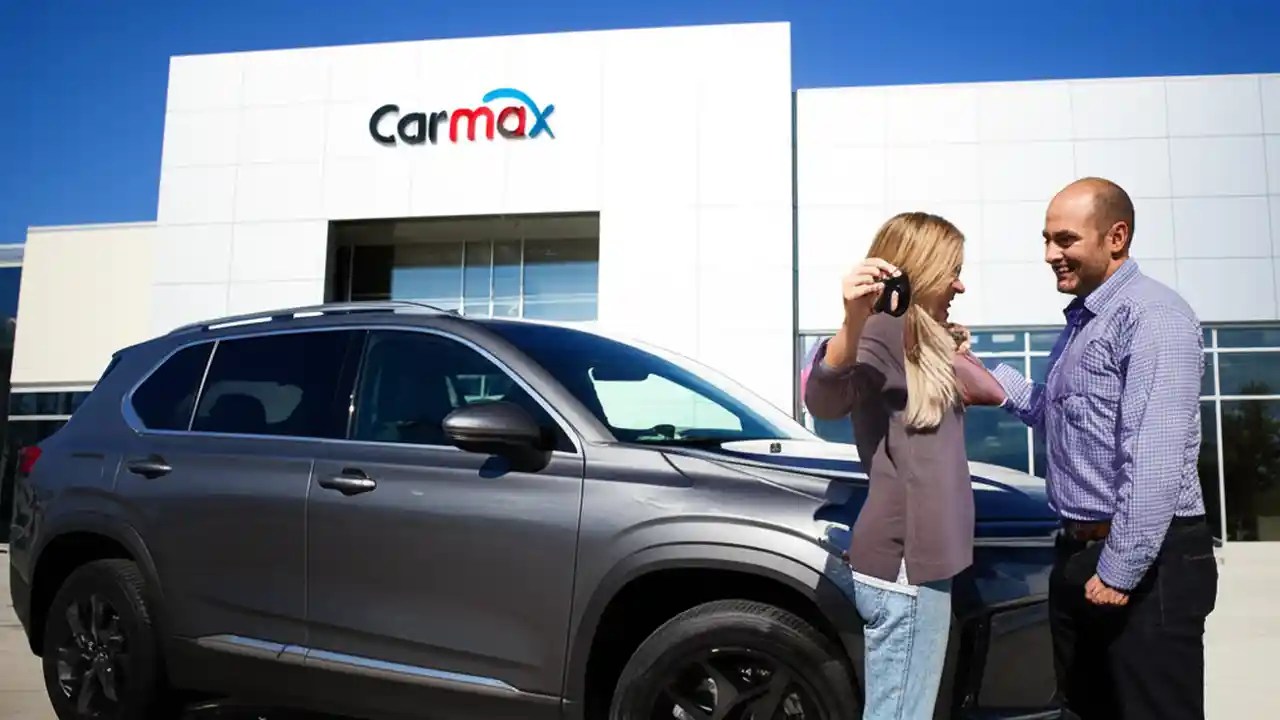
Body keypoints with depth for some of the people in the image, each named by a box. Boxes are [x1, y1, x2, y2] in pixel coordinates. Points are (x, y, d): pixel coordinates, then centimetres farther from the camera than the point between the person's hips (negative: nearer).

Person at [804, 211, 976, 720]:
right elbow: (825, 400, -37)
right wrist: (851, 324, -52)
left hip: (919, 557, 10)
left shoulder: (919, 337, 15)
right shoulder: (884, 330, -14)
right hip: (904, 563, -10)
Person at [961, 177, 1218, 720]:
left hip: (1148, 561, -9)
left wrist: (1120, 570, -22)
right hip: (1079, 552, 9)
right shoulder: (1081, 319, 15)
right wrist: (1001, 389, 10)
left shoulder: (1151, 315, -15)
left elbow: (1155, 457, -23)